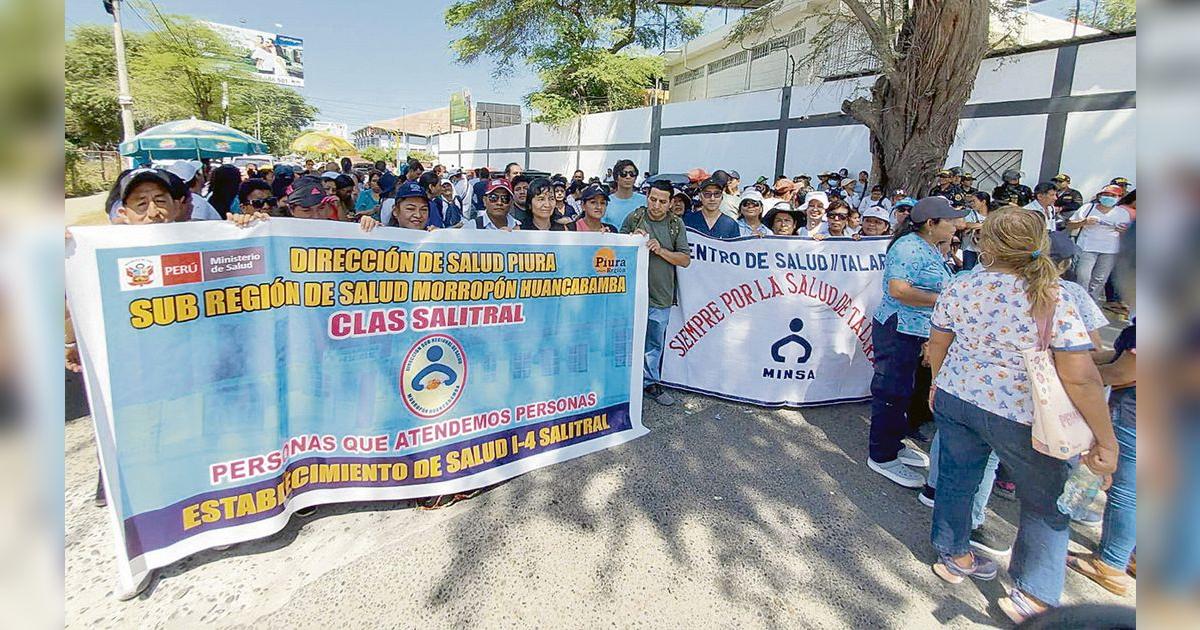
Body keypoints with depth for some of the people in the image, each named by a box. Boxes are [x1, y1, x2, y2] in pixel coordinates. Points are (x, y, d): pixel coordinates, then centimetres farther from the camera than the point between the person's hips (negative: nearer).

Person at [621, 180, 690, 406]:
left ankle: (650, 382, 29)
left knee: (655, 344, 13)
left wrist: (661, 250, -13)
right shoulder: (634, 218, 0)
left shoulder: (676, 225, 3)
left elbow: (685, 260, 1)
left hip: (660, 296, 2)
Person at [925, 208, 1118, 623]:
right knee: (1046, 502, 18)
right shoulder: (1054, 298, -17)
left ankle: (954, 556, 41)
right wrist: (1106, 440, -11)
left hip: (954, 398, 3)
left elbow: (936, 345, 4)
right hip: (1020, 415, -3)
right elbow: (1080, 377, -20)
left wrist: (938, 383, 22)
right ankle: (1032, 596, 25)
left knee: (957, 477, 21)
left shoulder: (959, 288, -7)